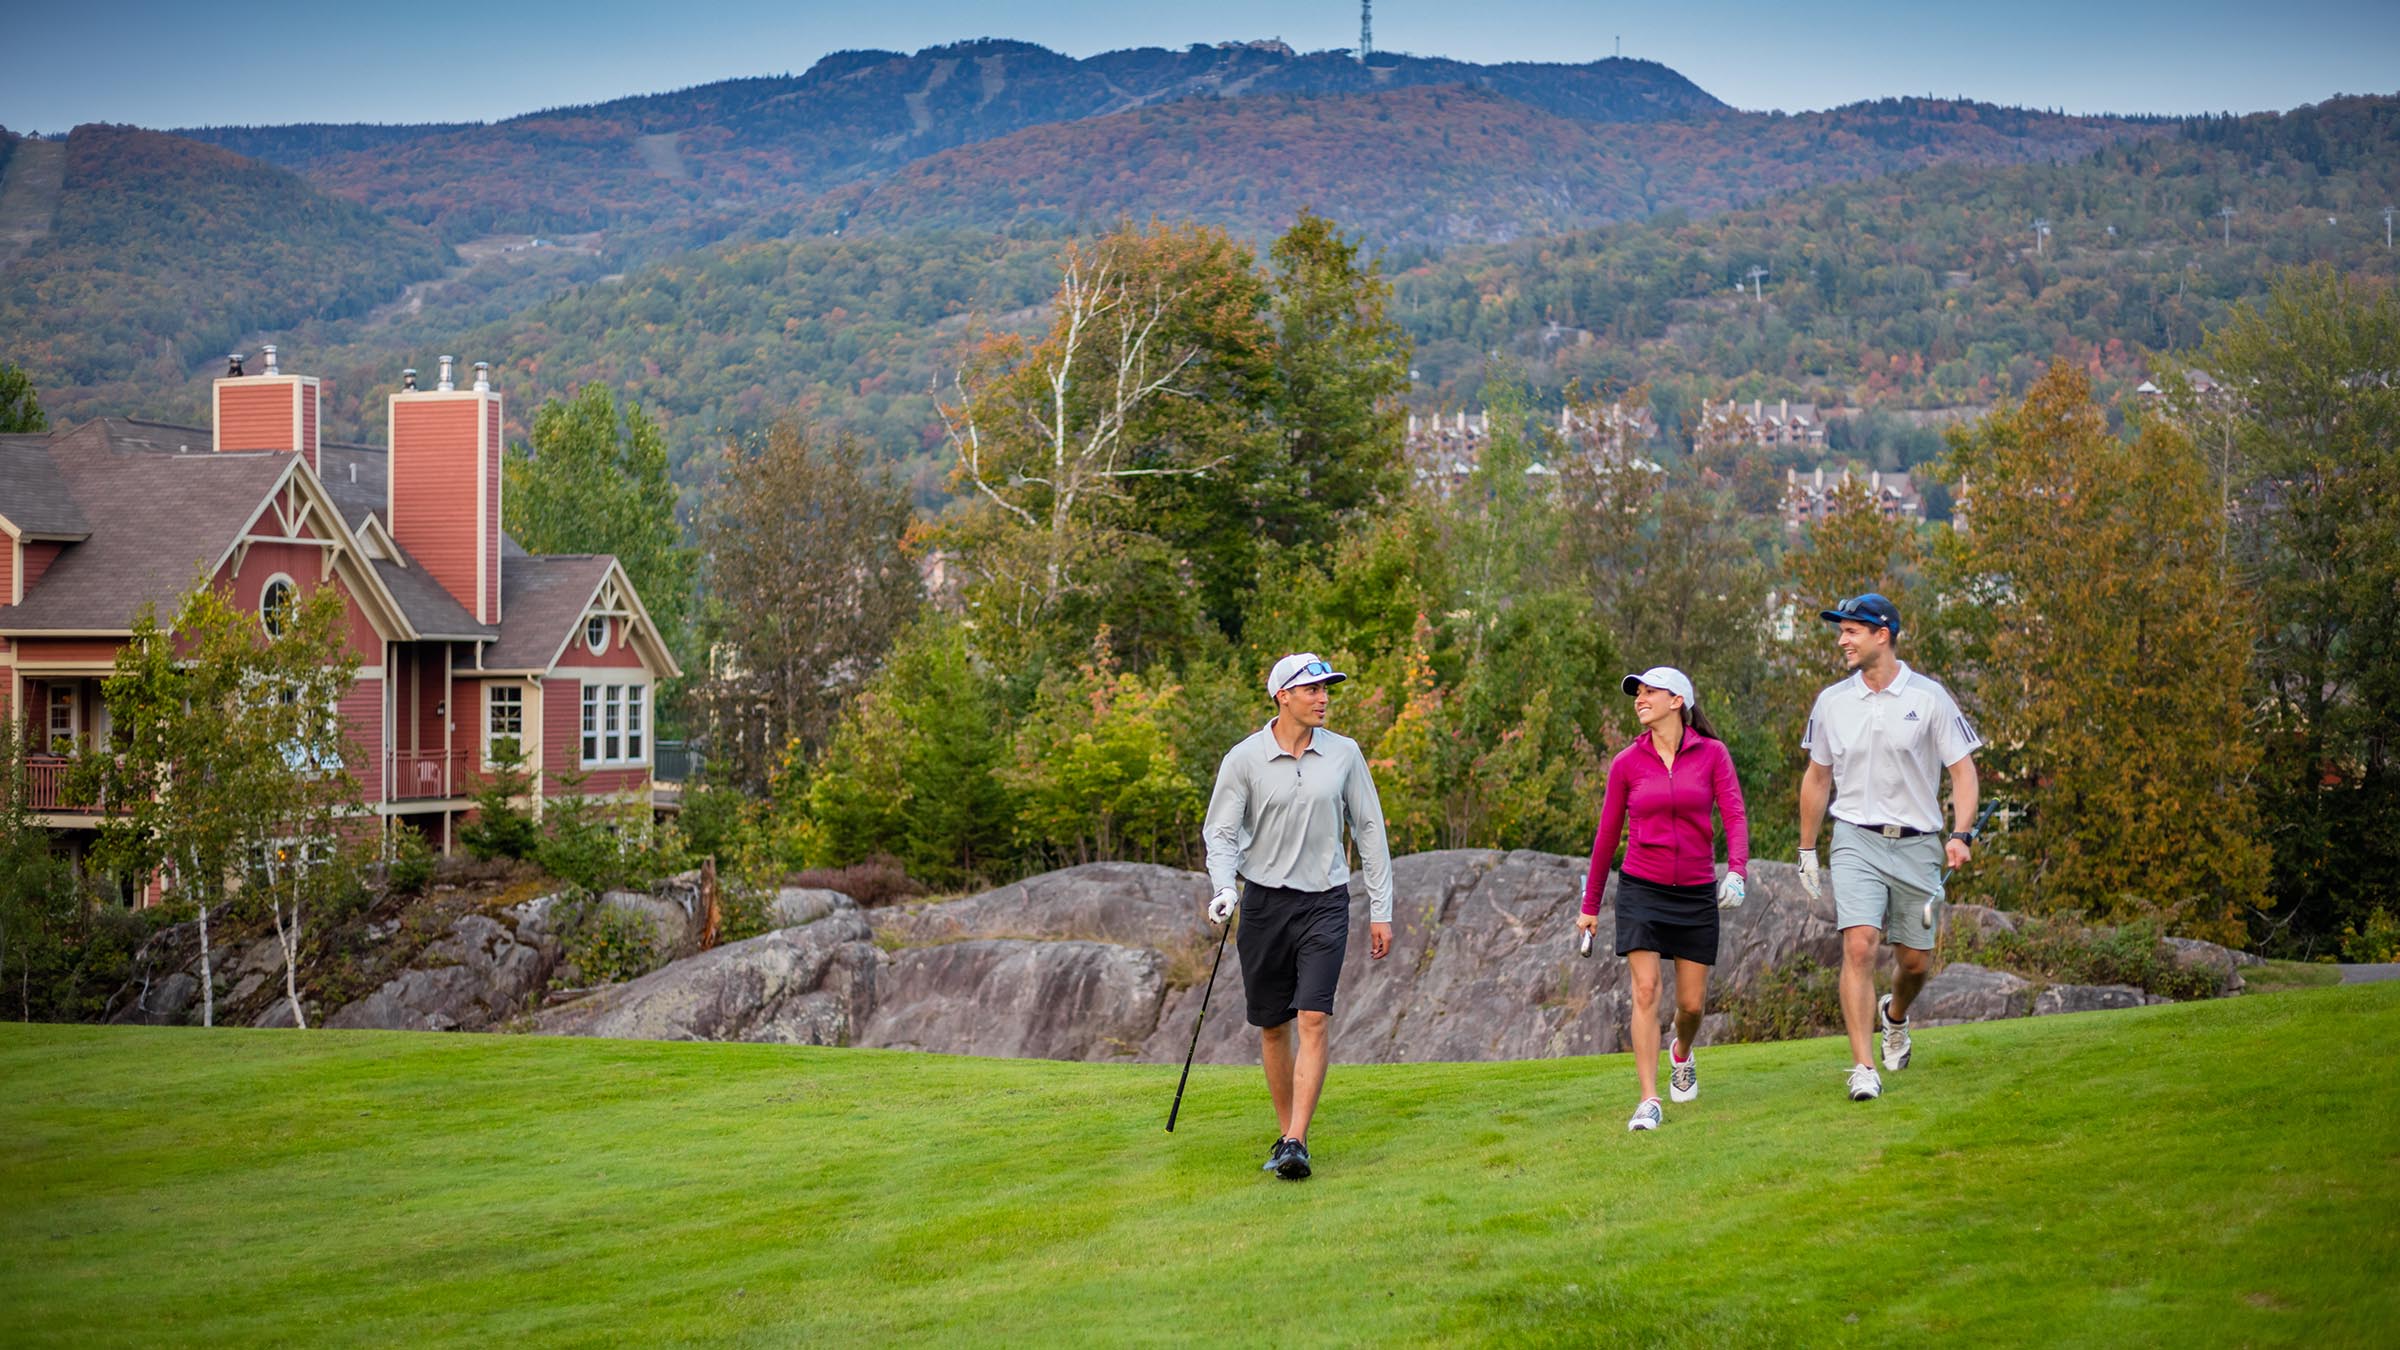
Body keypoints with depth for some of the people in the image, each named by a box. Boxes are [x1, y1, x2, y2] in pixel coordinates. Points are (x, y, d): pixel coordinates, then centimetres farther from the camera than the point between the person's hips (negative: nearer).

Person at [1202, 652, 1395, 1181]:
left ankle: (1297, 1143, -17)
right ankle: (1285, 1133, 24)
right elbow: (1221, 831, -2)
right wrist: (1224, 889, -21)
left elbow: (1369, 829, 8)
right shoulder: (1244, 759, -3)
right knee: (1272, 1026, 8)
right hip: (1264, 900, 0)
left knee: (1314, 1019, -14)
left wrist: (1380, 910, 6)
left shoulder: (1344, 754, 2)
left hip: (1325, 901, 0)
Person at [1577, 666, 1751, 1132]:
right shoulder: (1626, 763, 2)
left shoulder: (1712, 754, 0)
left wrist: (1737, 870, -25)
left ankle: (1682, 1053, 41)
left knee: (1692, 1002, 6)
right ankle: (1649, 1102, -11)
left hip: (1696, 893, 0)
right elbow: (1607, 836, 9)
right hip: (1641, 888, 0)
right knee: (1645, 992, -12)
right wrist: (1590, 906, 12)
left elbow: (1735, 816, -7)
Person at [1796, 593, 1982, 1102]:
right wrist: (1807, 851, 17)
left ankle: (1895, 1015, 42)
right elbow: (1817, 777, 16)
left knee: (1916, 961, 7)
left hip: (1916, 845, 0)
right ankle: (1863, 1068, -17)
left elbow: (1962, 769, 0)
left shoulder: (1929, 698, -2)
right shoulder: (1831, 702, 5)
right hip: (1856, 841, 0)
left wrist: (1961, 834, -15)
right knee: (1858, 947, -18)